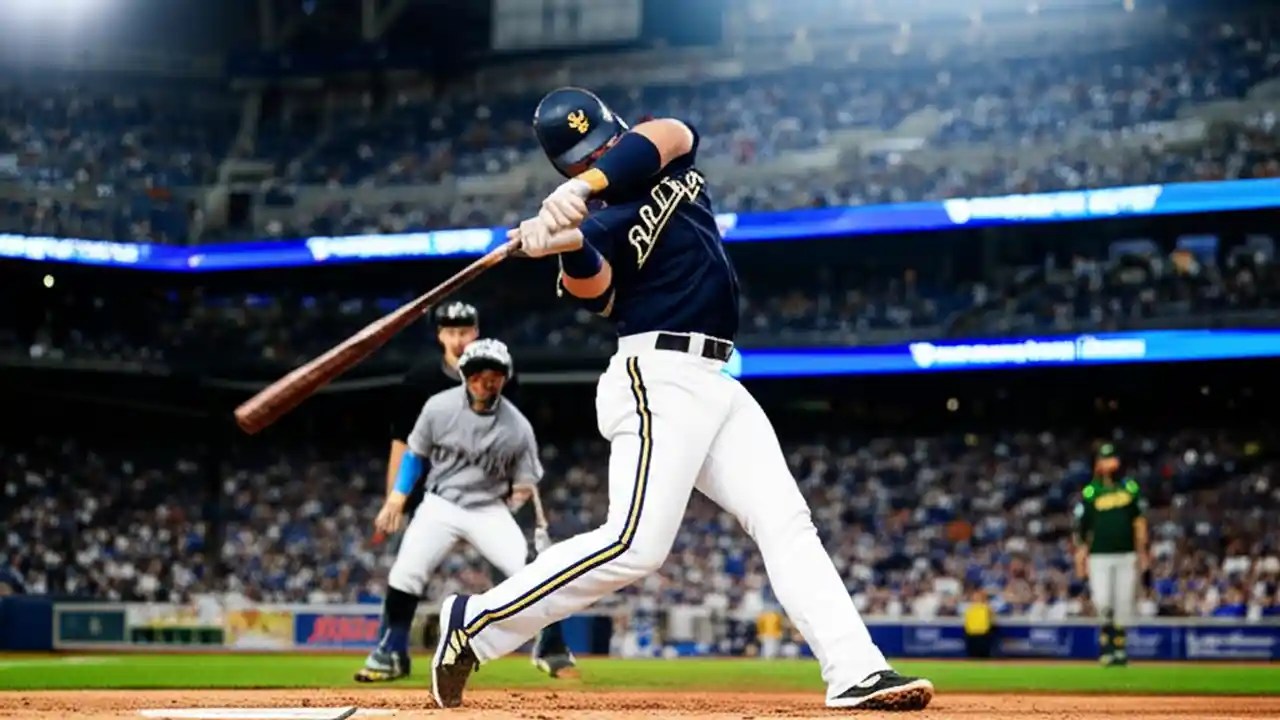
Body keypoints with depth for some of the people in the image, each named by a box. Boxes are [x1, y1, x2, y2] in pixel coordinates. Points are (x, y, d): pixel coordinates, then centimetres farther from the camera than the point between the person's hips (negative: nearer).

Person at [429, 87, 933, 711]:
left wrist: (586, 188, -28)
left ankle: (857, 673, -5)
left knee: (786, 523, -1)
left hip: (714, 384, 7)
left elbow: (664, 135, -13)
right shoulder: (600, 228, -6)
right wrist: (565, 246, -49)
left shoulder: (670, 157, 11)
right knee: (635, 546, -17)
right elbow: (591, 284, -28)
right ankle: (476, 624, -7)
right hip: (660, 379, -7)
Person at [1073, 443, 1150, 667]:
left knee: (1124, 604, 1)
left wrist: (1142, 551, 1)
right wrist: (1081, 556, -3)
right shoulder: (1089, 493, 1)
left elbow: (1139, 521, 8)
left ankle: (1120, 648, 14)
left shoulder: (1131, 488, 7)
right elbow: (1081, 528, 2)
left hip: (1127, 556, 2)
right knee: (1102, 602, -12)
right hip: (1100, 556, -2)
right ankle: (1105, 642, 9)